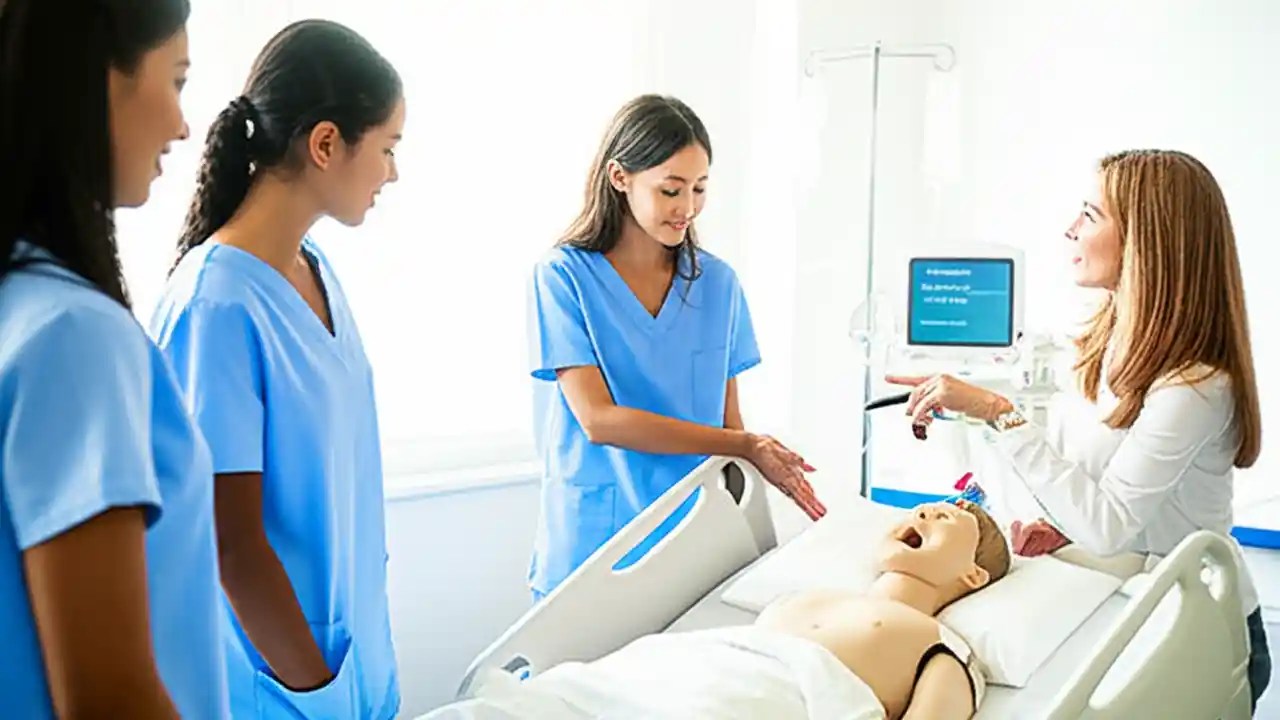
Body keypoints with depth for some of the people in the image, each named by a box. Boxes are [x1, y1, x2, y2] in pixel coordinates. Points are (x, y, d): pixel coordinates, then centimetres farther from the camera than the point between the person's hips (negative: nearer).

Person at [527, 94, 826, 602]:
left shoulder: (717, 282, 5)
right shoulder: (563, 276, -7)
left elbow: (728, 420, 9)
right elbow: (598, 419, -15)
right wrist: (745, 445, -17)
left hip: (693, 542, 3)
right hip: (592, 545, -3)